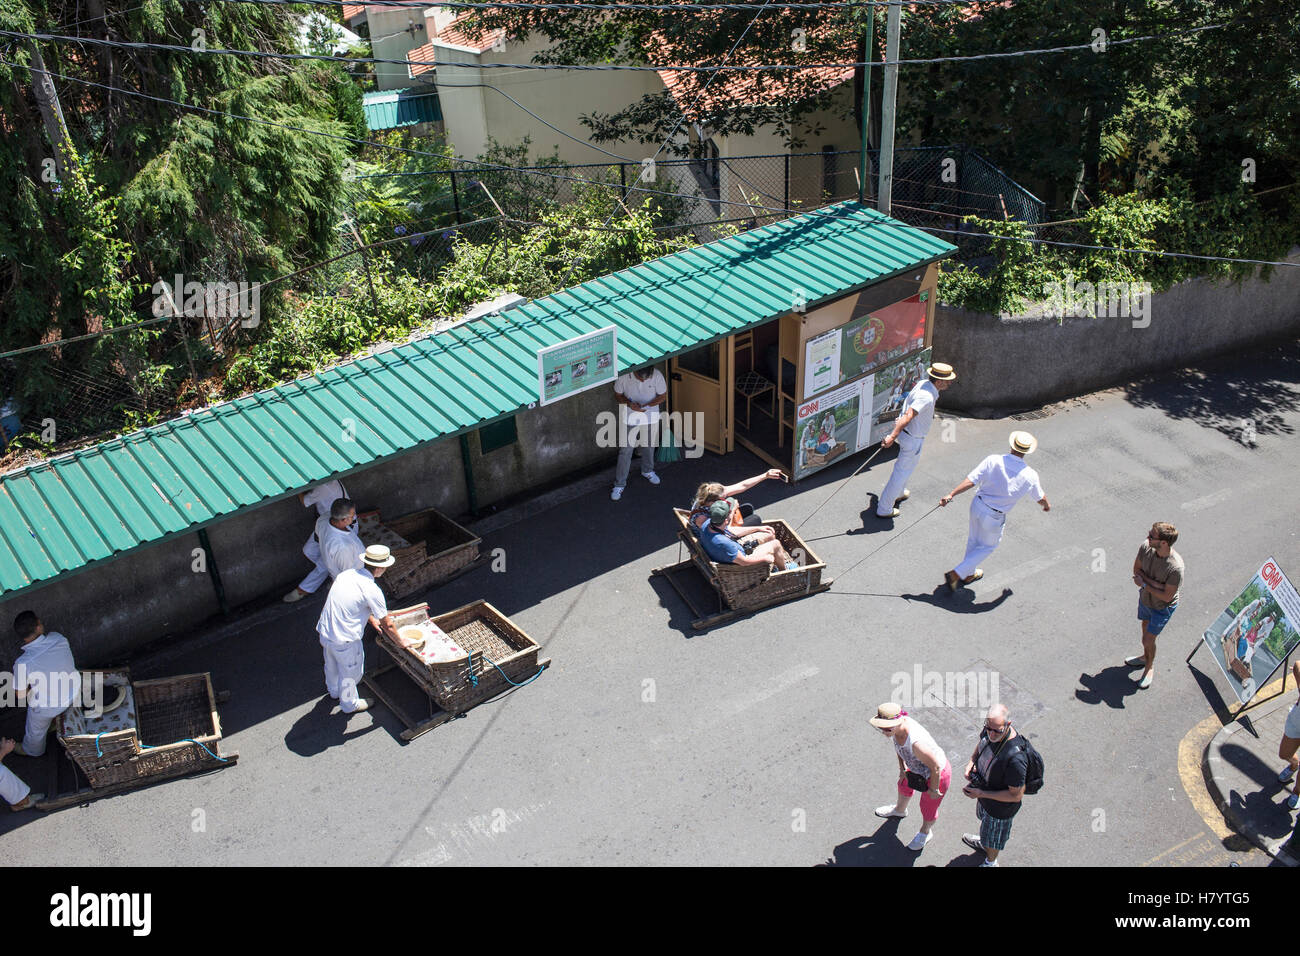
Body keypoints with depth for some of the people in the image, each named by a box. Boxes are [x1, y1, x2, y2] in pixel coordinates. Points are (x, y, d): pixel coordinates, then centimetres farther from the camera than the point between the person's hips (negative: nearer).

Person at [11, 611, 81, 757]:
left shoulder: (22, 664, -36)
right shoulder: (58, 638, -26)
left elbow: (21, 696, -20)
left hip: (46, 707, -3)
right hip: (74, 693, 3)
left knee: (36, 729, 33)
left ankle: (32, 750, 62)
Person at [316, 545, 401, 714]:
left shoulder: (346, 573, -1)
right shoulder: (372, 591, -22)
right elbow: (387, 626, -12)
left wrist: (371, 618, 25)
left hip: (325, 631, 7)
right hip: (345, 640, -7)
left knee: (332, 665, 32)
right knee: (350, 672, 20)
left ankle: (334, 691, 60)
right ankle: (349, 704, 43)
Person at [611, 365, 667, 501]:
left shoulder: (657, 376, -22)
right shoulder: (623, 376, -24)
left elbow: (663, 396, -8)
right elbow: (618, 395, -7)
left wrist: (648, 405, -26)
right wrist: (630, 404, -27)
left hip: (650, 417, 2)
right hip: (629, 418, -2)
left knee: (648, 446, 22)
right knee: (625, 451, 3)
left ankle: (647, 471, 50)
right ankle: (619, 484, 15)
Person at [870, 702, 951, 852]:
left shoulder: (916, 742, -47)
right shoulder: (896, 726, -22)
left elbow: (936, 767, -33)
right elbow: (899, 745, 3)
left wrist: (933, 789, -17)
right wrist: (902, 767, 7)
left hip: (937, 774, -8)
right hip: (917, 767, 8)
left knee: (928, 807, 19)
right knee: (904, 785, 33)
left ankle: (924, 833, 51)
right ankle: (900, 809, 67)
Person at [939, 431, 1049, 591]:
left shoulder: (993, 461, -16)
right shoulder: (1030, 476, -15)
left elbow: (971, 481, -19)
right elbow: (1040, 498, 4)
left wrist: (950, 495, -15)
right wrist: (1047, 505, 26)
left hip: (977, 505, 3)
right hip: (994, 518, -3)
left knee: (974, 539, 26)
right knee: (989, 545, 21)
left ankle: (969, 574, 46)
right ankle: (956, 574, 12)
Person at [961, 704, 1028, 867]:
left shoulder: (1015, 757, -44)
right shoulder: (990, 730, -22)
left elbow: (1016, 795, -31)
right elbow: (981, 743, 5)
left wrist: (981, 793, -29)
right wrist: (972, 760, -13)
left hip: (1001, 807, -6)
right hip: (985, 794, 6)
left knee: (993, 837, 23)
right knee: (985, 819, 36)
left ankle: (990, 862, 53)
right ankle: (983, 843, 66)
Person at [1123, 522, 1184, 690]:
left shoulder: (1175, 567, -39)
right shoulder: (1146, 547, -24)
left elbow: (1167, 596, -28)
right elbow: (1137, 570, -8)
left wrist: (1144, 584, -21)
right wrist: (1154, 583, -23)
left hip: (1163, 607, -5)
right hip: (1145, 598, 5)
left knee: (1148, 640, 6)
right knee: (1146, 630, 27)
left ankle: (1149, 667, 36)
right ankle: (1146, 656, 55)